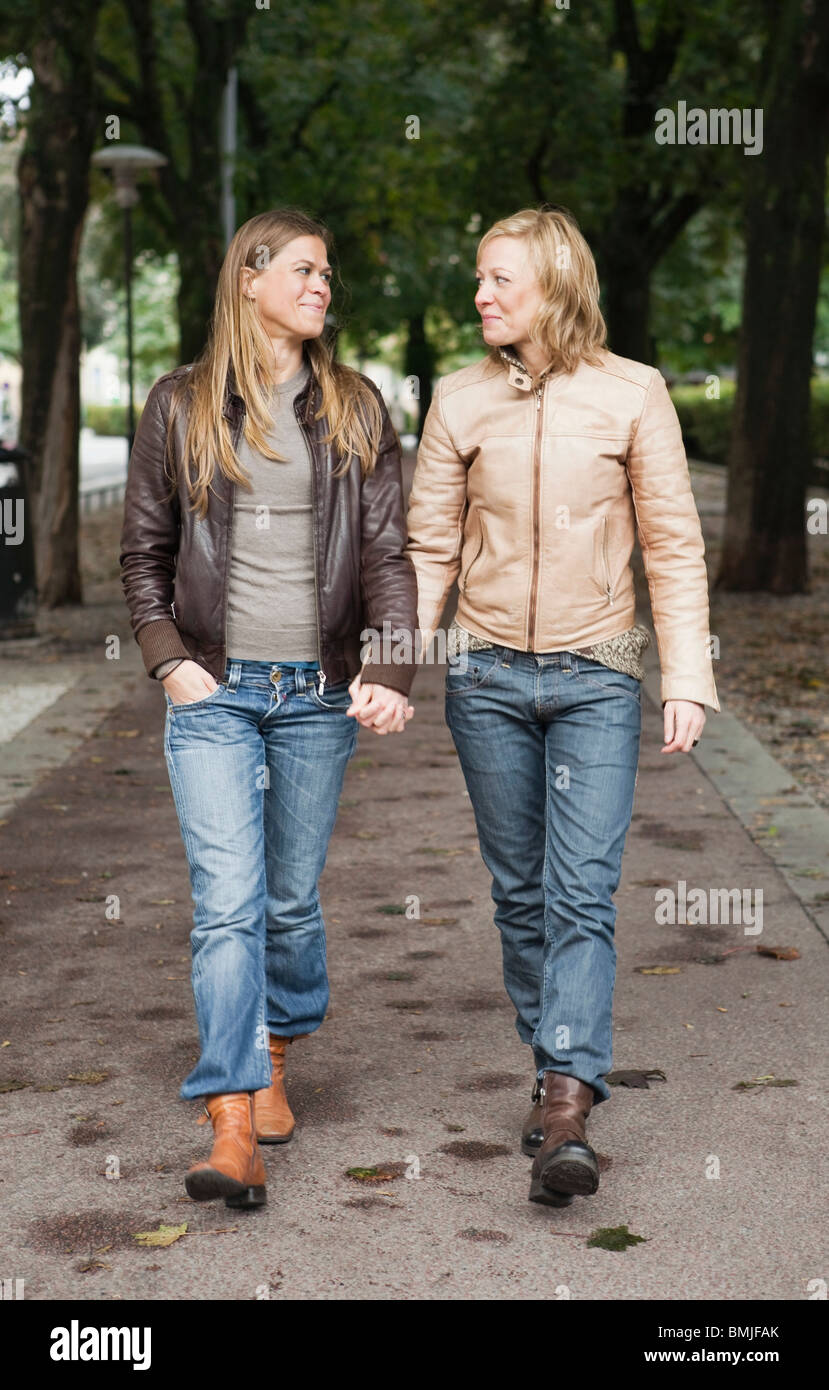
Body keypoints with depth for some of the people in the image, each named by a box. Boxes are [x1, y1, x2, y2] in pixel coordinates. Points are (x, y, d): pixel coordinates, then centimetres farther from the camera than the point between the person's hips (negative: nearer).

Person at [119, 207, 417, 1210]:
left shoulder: (354, 407, 7)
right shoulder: (181, 405, 4)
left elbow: (388, 552, 2)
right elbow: (143, 551, 9)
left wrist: (392, 669, -11)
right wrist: (170, 661, -4)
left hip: (319, 692, 2)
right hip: (215, 689, -2)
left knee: (292, 898, 11)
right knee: (227, 901, -11)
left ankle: (275, 1063, 35)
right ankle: (233, 1131, -11)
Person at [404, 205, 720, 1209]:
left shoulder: (632, 393, -1)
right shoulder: (460, 400, 4)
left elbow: (673, 544, 0)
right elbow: (430, 547, 7)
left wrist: (687, 678, -6)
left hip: (595, 678, -2)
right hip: (487, 676, 3)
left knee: (583, 895, -10)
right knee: (520, 892, 9)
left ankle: (566, 1113, -15)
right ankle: (555, 1080, 22)